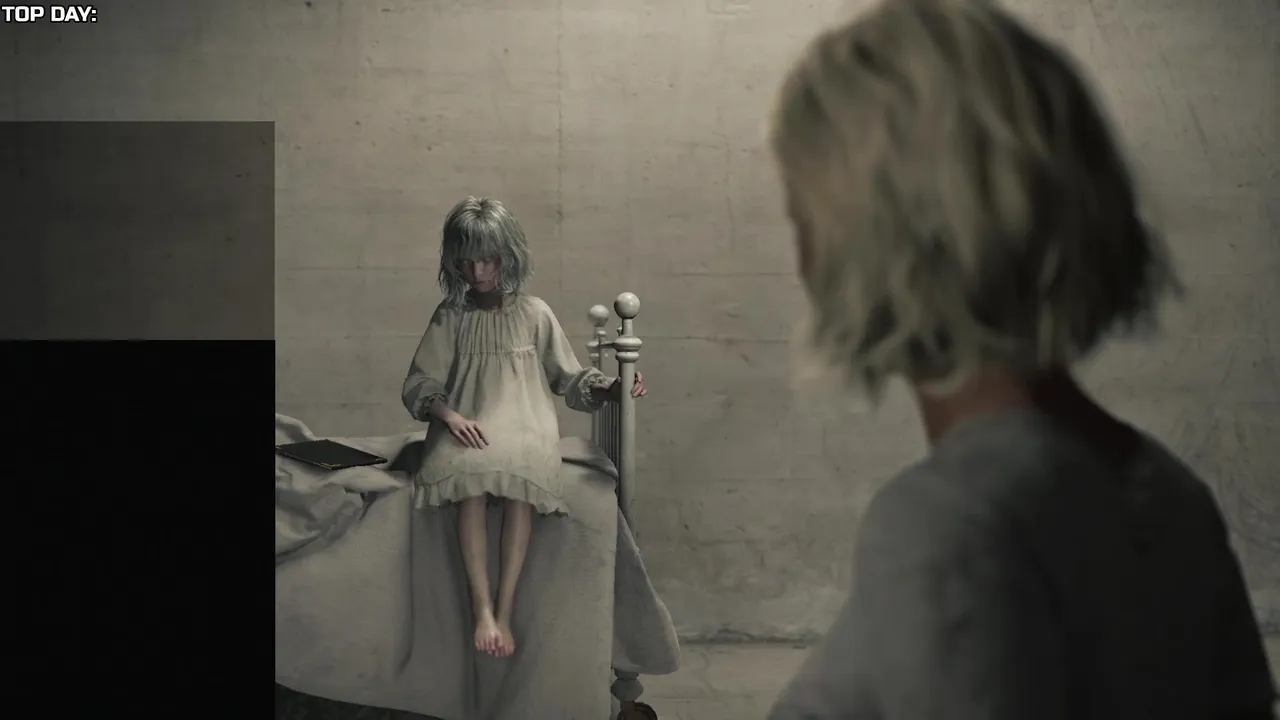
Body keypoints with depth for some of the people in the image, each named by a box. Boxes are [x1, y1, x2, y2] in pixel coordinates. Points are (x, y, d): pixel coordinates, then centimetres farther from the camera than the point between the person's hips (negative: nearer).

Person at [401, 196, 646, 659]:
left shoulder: (534, 314, 10)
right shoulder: (450, 317, 10)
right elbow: (420, 384, 7)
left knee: (522, 470, -37)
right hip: (469, 429, 0)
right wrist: (448, 414, -14)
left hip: (525, 426, 0)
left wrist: (612, 388, -8)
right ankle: (482, 611, -39)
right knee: (470, 470, -37)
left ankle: (504, 614, -37)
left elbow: (569, 378, 12)